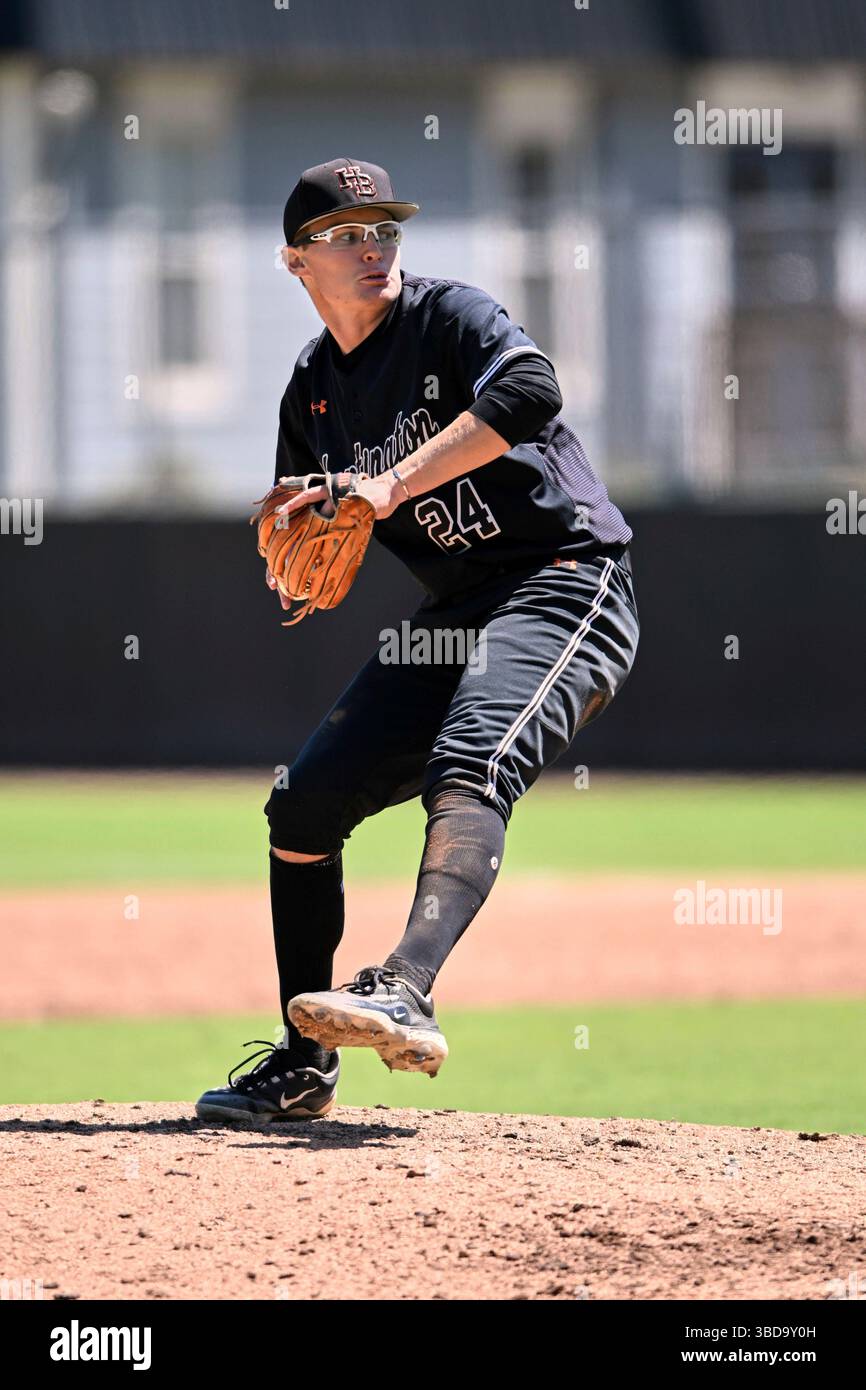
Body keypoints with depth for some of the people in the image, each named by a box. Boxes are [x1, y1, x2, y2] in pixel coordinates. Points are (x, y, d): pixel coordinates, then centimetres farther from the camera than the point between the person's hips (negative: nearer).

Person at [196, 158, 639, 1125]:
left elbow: (530, 391, -30)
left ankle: (403, 998, -50)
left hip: (565, 585, -8)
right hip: (452, 620, 8)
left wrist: (393, 485, -31)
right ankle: (304, 1068, 12)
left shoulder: (450, 316, -8)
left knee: (467, 771, -32)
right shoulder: (312, 389, 13)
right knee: (304, 802, 3)